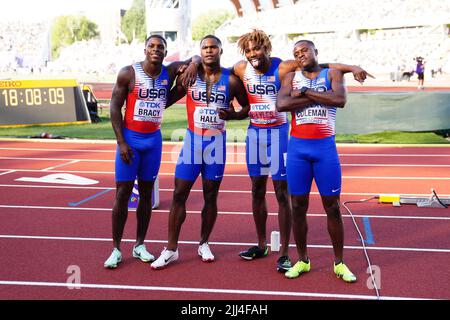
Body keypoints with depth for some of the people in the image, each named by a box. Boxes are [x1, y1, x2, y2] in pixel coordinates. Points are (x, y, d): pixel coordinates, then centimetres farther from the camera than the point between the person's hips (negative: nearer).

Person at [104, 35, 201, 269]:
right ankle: (116, 249, 7)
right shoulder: (129, 73, -9)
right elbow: (115, 107, -7)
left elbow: (196, 58, 12)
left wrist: (193, 64, -14)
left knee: (146, 192, 8)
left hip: (153, 139, 4)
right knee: (122, 193, -2)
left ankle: (139, 245, 19)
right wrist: (121, 142, -13)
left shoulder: (170, 72, 1)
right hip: (130, 138, -3)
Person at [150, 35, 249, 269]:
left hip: (216, 142, 0)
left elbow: (247, 106, 6)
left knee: (210, 196, 9)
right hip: (192, 140, 0)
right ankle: (171, 249, 7)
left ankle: (204, 244, 26)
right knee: (179, 194, -2)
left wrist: (234, 114, -11)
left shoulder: (231, 80, -2)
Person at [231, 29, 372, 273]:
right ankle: (261, 245, 26)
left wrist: (351, 68, -28)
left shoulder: (283, 68, -15)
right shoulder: (241, 69, -2)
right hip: (254, 132, 4)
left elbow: (320, 65, -19)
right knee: (257, 190, 12)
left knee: (282, 192, -1)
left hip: (278, 132, -4)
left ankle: (284, 253, 6)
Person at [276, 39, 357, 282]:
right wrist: (320, 97, -12)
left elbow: (340, 99, -16)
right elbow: (281, 104, -12)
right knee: (298, 207, 6)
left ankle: (339, 263, 14)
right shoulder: (291, 77, 8)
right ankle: (302, 260, 19)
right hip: (298, 147, 2)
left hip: (325, 147, -1)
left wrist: (305, 92, -12)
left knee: (332, 206, 3)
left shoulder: (332, 74, 4)